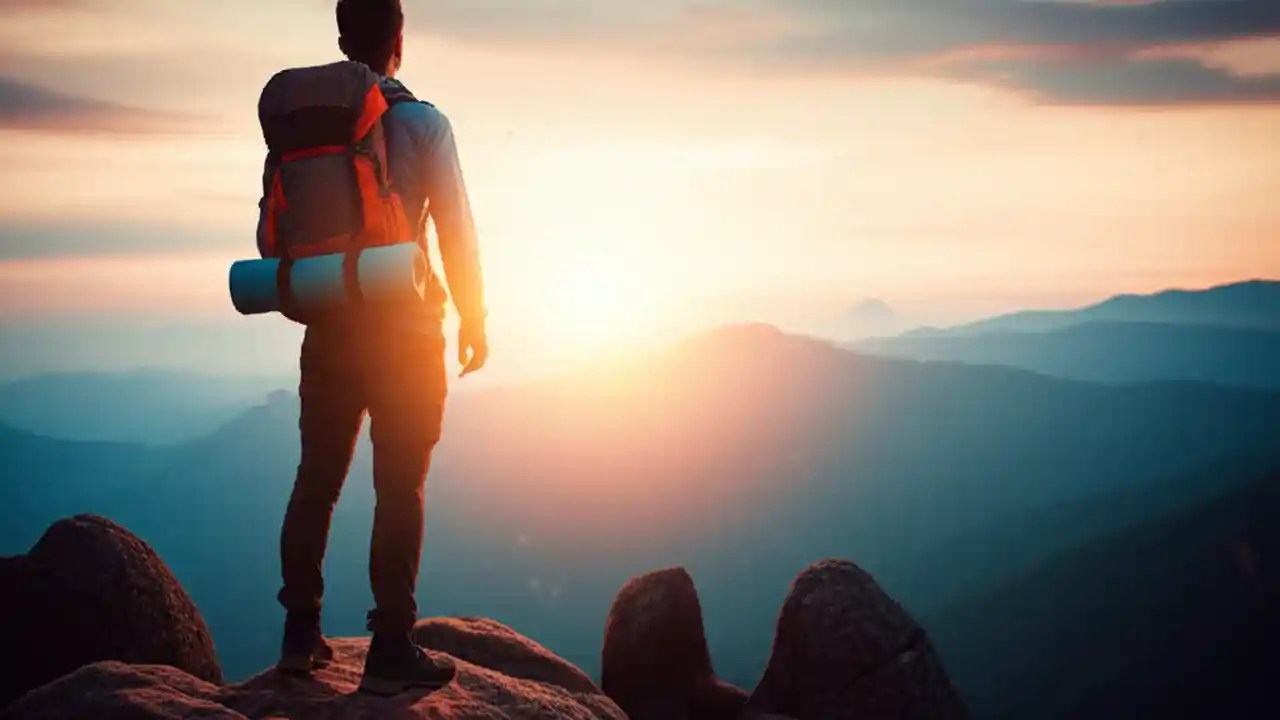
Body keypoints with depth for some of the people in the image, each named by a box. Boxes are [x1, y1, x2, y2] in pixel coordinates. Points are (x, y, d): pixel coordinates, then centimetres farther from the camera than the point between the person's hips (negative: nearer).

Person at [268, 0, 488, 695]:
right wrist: (474, 318, 3)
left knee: (317, 479, 13)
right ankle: (390, 649, 2)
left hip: (328, 330, 4)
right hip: (404, 331, -4)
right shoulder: (421, 123, -7)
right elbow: (456, 229, -7)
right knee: (399, 488, 0)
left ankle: (300, 634, 19)